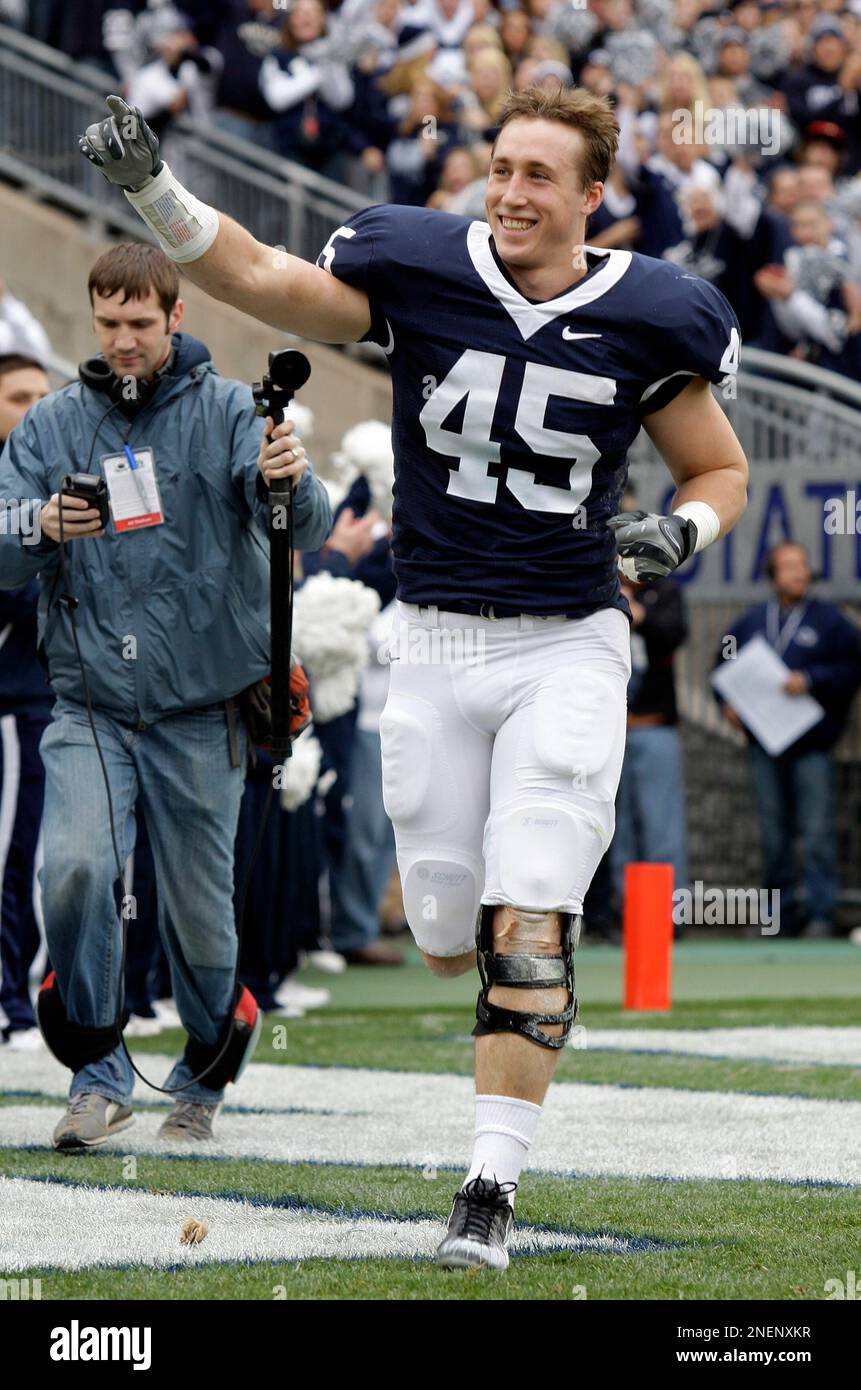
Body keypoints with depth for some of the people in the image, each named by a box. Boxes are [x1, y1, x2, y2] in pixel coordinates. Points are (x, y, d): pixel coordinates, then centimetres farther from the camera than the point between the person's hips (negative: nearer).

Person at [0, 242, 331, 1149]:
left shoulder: (228, 412, -1)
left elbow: (305, 530, -14)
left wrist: (291, 481, -37)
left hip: (203, 707, -1)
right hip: (90, 706, 1)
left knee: (198, 904, 4)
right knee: (76, 870, -20)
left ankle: (204, 1078, 27)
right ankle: (97, 1072, -5)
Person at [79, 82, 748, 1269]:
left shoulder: (644, 322, -5)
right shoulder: (421, 272, -6)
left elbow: (722, 471, 7)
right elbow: (260, 280, -11)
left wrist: (681, 531, -14)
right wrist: (148, 184, -24)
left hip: (568, 647, -2)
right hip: (436, 646, 2)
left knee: (526, 932, -13)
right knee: (450, 936, 6)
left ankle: (493, 1188, -7)